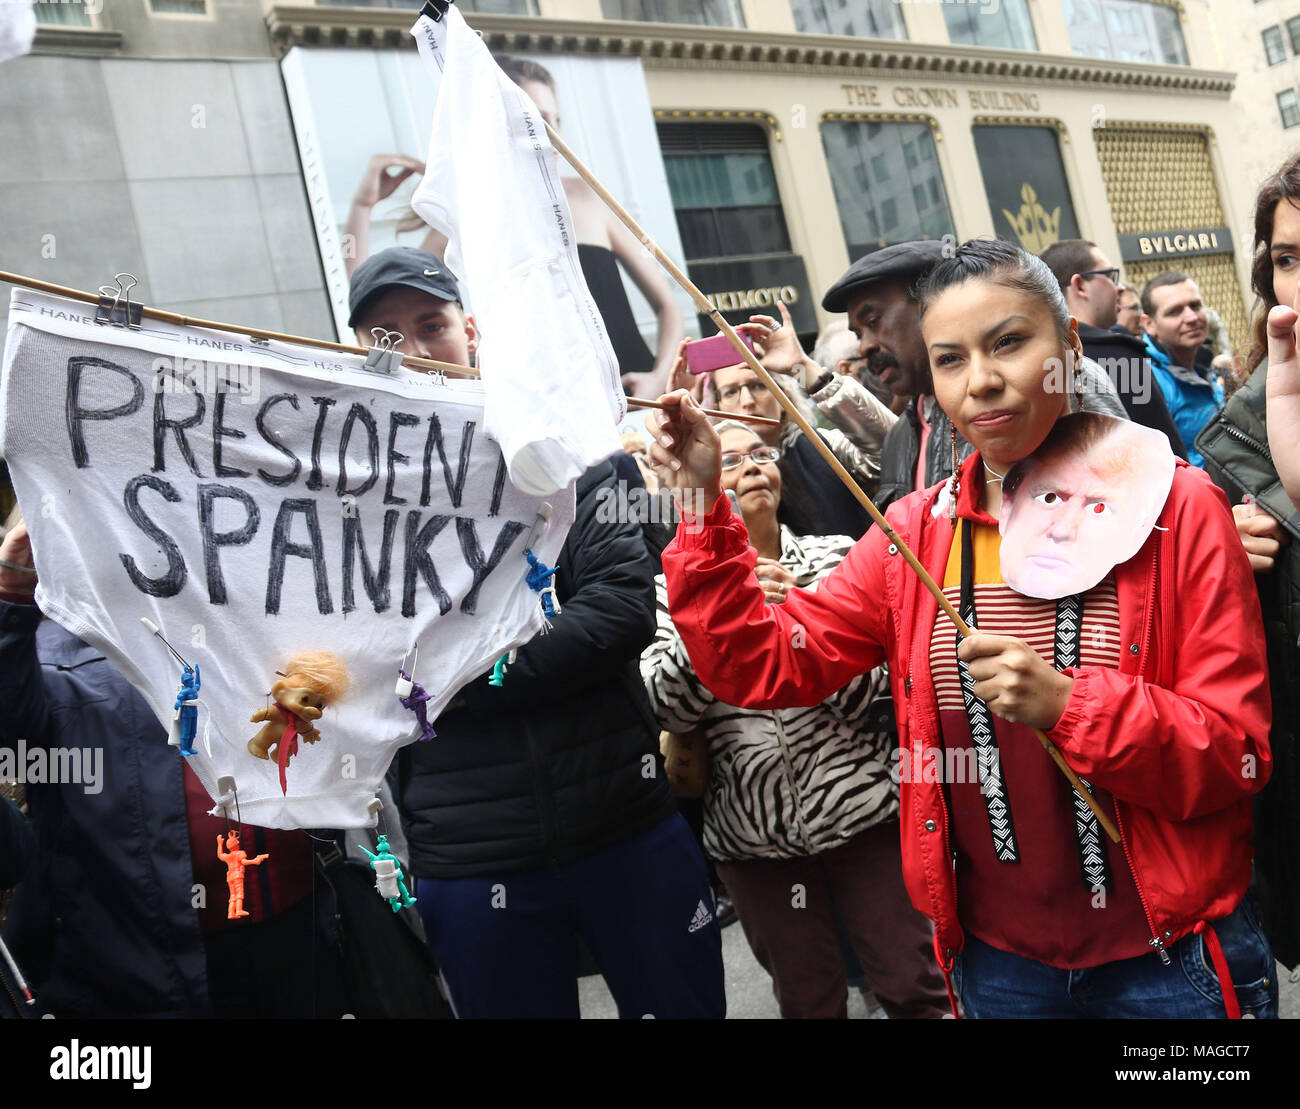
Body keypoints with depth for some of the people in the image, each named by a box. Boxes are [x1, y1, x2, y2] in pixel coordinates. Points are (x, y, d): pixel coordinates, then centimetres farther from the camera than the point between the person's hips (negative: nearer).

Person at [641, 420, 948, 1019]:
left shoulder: (835, 555, 2)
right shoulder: (676, 587, 3)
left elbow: (867, 691, -4)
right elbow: (668, 708, -10)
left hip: (859, 806, 0)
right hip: (754, 831, 1)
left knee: (914, 990, 4)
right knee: (808, 1002, 15)